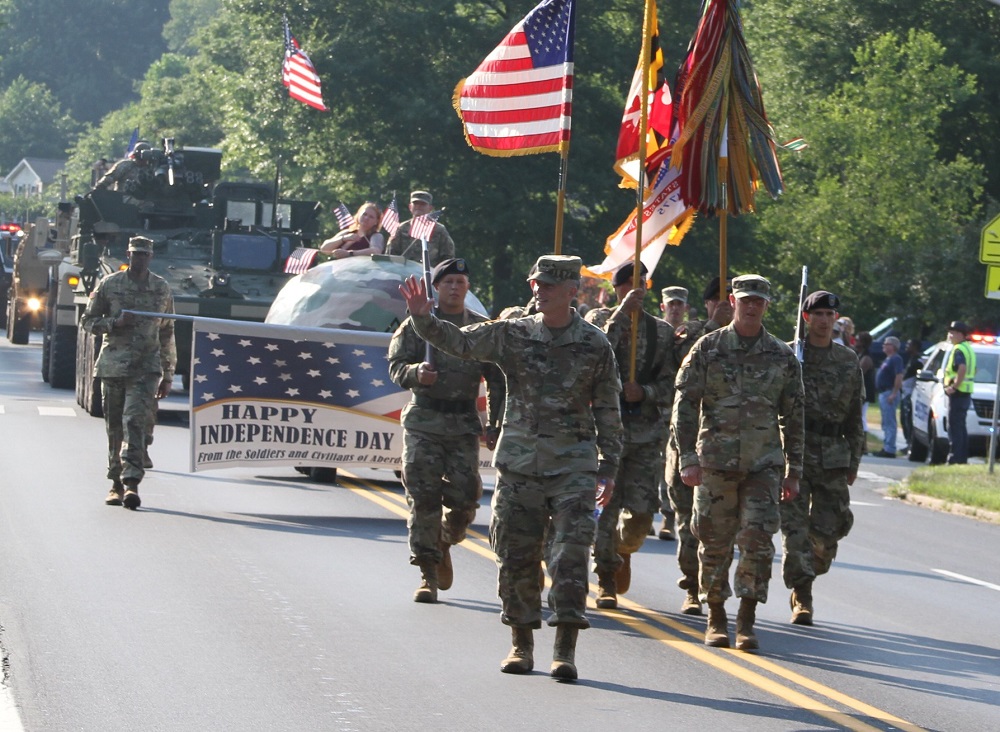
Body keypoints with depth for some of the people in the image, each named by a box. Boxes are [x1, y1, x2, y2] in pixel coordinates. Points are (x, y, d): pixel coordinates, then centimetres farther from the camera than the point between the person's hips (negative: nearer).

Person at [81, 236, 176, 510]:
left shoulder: (161, 289, 10)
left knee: (135, 421, -16)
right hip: (113, 362, 1)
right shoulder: (109, 285, 6)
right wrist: (116, 323, -10)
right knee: (115, 427, 5)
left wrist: (168, 375, 14)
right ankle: (117, 484, 16)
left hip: (147, 367, -1)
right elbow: (88, 321, 9)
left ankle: (131, 482, -23)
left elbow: (167, 334, 15)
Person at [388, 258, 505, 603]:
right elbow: (396, 366, 1)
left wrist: (495, 425, 4)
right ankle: (428, 574, 0)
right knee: (423, 498, -6)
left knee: (464, 497, -3)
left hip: (464, 423, 1)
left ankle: (443, 545, 28)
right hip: (423, 422, -1)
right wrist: (416, 373, -22)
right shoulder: (417, 324, 5)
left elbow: (497, 380, 12)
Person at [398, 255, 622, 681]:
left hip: (572, 465, -2)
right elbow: (457, 342, 4)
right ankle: (521, 643, 18)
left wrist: (608, 469, 4)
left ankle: (565, 650, -8)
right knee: (516, 556, 5)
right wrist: (422, 316, -14)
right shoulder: (512, 335, 5)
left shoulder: (595, 346, 1)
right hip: (518, 463, 2)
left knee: (571, 553, -10)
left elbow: (608, 413, 6)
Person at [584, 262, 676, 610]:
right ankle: (606, 580, 7)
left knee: (641, 512, -4)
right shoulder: (599, 319, 5)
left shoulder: (661, 331, 10)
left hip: (647, 428, 2)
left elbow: (671, 385, 8)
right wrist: (621, 314, -16)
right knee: (605, 504, -4)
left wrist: (645, 392, -11)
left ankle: (624, 548, 29)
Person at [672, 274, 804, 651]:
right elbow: (685, 403, -1)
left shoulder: (782, 357, 6)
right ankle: (716, 619, 20)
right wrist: (688, 457, -10)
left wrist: (793, 470, 9)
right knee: (715, 542, 5)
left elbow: (793, 417, 11)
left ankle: (747, 622, -5)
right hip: (716, 462, 0)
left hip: (764, 464, 0)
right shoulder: (708, 348, 1)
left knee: (758, 539, -10)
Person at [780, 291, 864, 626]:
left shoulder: (848, 361, 10)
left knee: (828, 529, 1)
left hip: (833, 456, 3)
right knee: (795, 526, -7)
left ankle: (802, 583, 23)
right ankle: (802, 597, -5)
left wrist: (854, 461, 11)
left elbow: (855, 415, 14)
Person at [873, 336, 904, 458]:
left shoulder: (896, 359, -12)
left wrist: (894, 394, -25)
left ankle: (889, 450, -12)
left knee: (889, 423, -11)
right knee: (886, 423, 13)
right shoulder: (887, 359, 19)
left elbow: (899, 377, -21)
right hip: (883, 393, 11)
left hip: (889, 393, -11)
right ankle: (886, 448, 17)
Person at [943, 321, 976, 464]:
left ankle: (954, 459, -14)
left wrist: (954, 386, -23)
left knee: (955, 427, -11)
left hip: (957, 393, -10)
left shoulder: (958, 350, -14)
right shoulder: (968, 349, 18)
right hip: (966, 393, 10)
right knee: (961, 428, 14)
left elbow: (962, 369, -29)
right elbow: (973, 371, 27)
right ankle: (963, 458, 16)